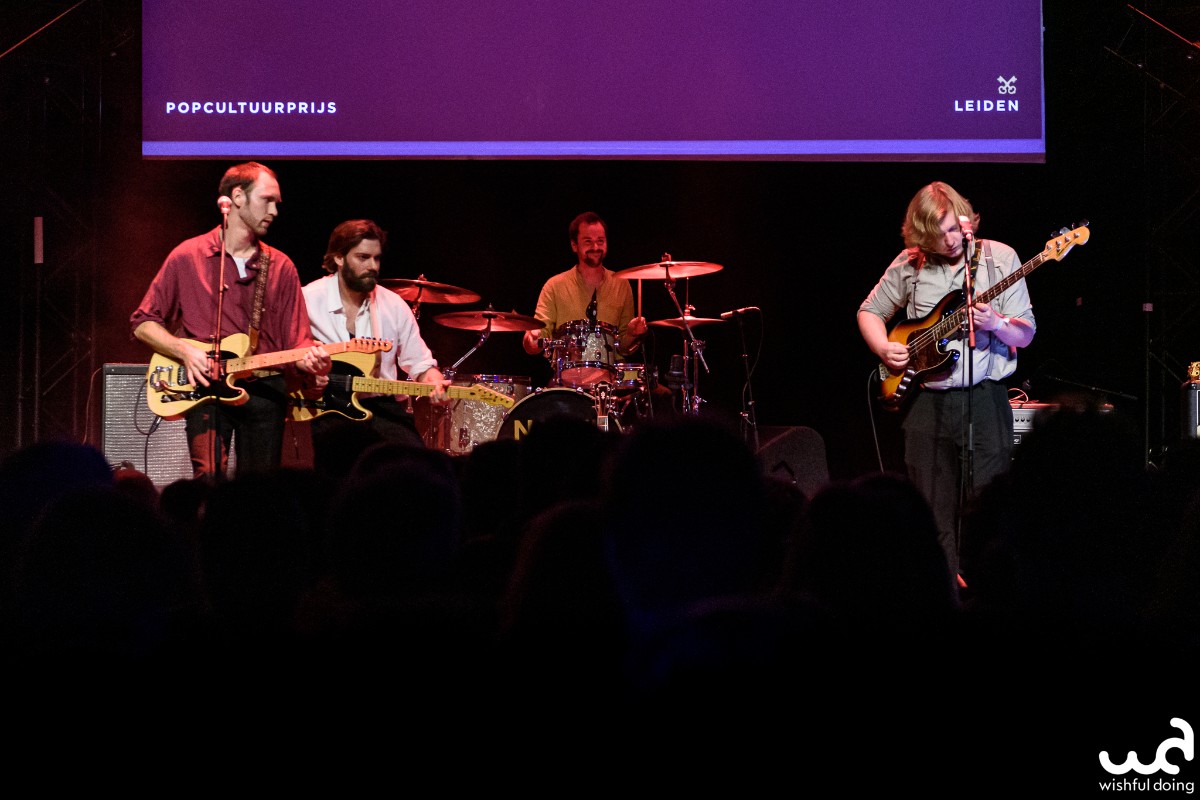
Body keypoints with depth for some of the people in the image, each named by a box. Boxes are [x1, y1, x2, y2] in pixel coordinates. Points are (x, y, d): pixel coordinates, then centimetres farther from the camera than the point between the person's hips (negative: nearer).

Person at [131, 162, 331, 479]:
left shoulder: (281, 268, 10)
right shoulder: (187, 257, 2)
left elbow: (295, 341, 8)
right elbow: (143, 323, 6)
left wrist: (310, 358, -15)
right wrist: (184, 350, -11)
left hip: (265, 392, 3)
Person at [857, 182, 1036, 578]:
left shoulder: (1000, 258, 0)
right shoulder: (909, 265, 4)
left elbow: (1025, 334, 0)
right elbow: (869, 312, 16)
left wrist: (995, 324, -21)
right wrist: (884, 348, -2)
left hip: (985, 400, -2)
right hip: (927, 402, 2)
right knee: (934, 511, 5)